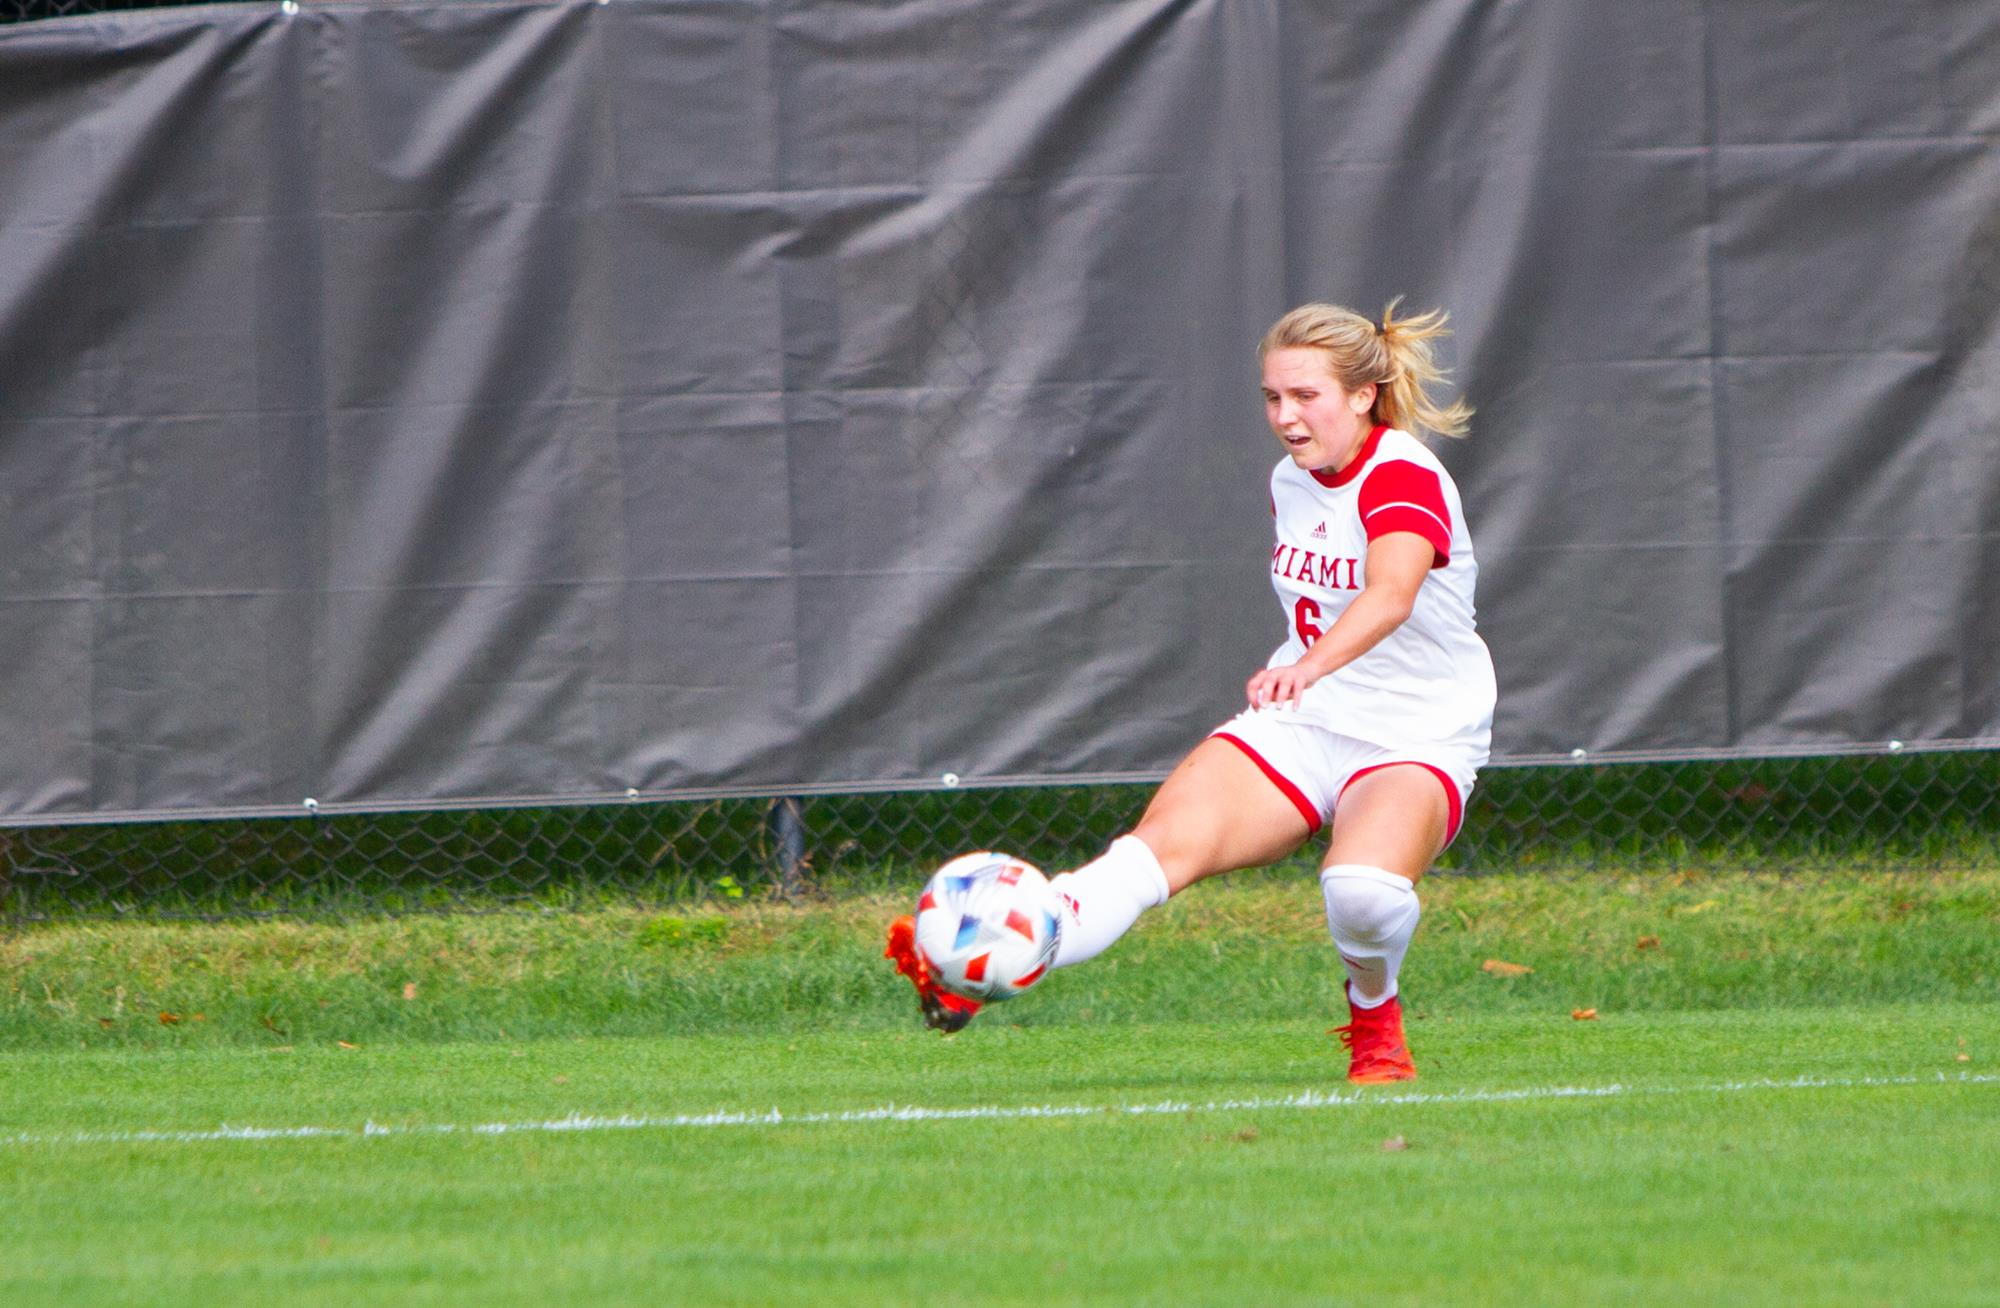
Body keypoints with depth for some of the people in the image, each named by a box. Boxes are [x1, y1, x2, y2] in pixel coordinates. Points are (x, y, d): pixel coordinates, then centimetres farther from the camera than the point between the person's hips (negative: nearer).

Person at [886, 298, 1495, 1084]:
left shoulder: (1404, 475, -16)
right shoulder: (1290, 482, 9)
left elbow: (1392, 594, -37)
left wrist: (1311, 666, -54)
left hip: (1416, 743, -6)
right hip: (1297, 724, 6)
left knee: (1364, 891, -36)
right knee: (1167, 839, -21)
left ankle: (1373, 1011, -1)